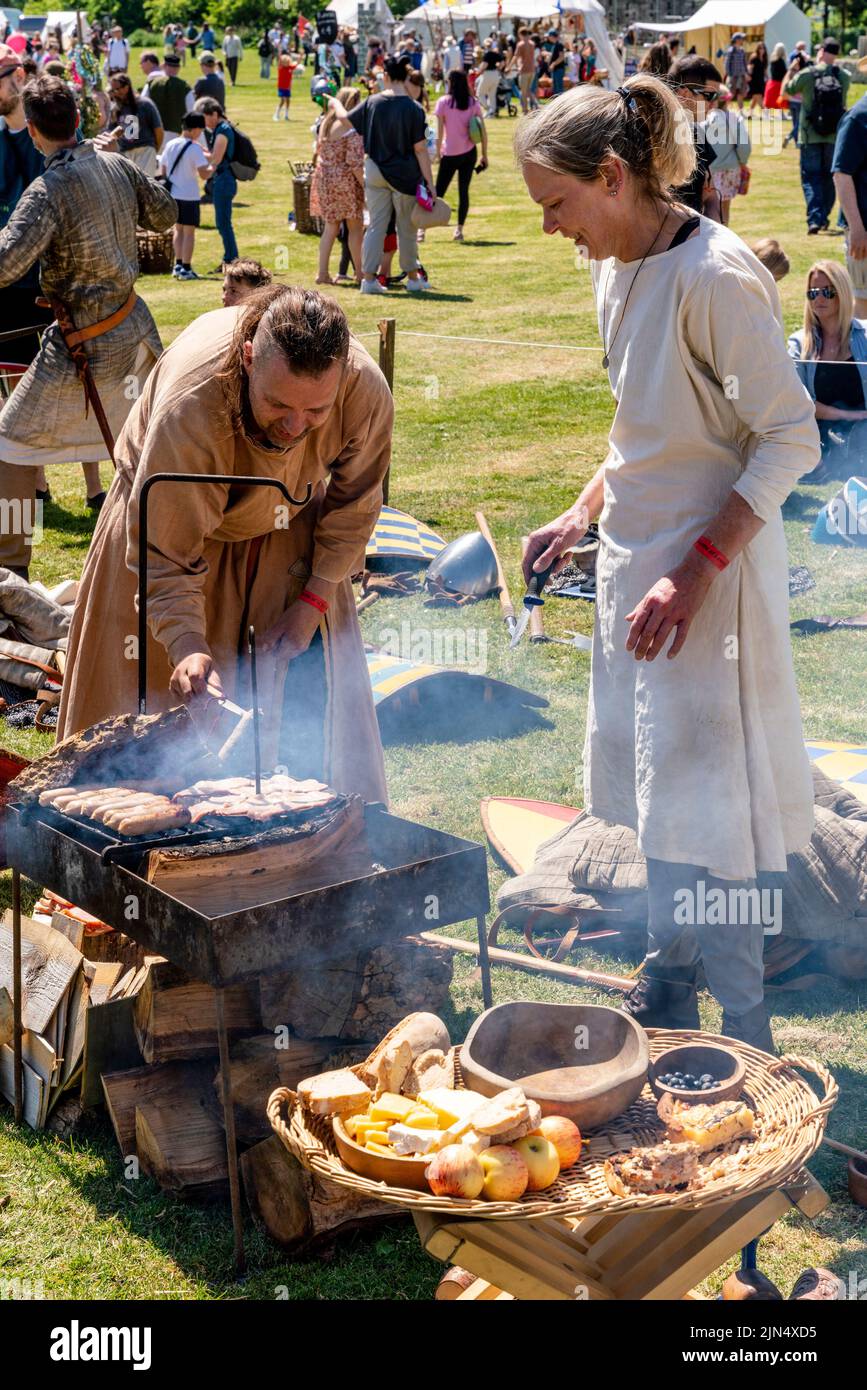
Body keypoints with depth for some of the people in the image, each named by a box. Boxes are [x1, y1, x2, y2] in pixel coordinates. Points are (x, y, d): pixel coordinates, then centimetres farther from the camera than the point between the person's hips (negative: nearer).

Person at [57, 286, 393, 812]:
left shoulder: (367, 391, -32)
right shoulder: (190, 404, -42)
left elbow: (354, 506, -11)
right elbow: (165, 552, -36)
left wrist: (313, 603, -11)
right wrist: (188, 648, -50)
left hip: (290, 536, 3)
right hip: (172, 509, -3)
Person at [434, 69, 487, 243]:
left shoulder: (443, 102, -5)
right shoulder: (473, 103, 4)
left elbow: (440, 131, -8)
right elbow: (483, 132, 1)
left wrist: (438, 151, 0)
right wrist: (484, 155, 7)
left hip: (450, 154, -2)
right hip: (469, 153, 2)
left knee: (439, 191, 4)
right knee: (464, 191, 6)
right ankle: (459, 229, 1)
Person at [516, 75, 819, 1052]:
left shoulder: (713, 277, -20)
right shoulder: (618, 269, 8)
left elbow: (791, 437, -20)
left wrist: (698, 569, -24)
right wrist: (582, 516, 10)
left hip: (709, 574, -9)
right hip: (636, 561, 9)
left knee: (701, 813, -4)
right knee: (649, 795, 17)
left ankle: (745, 1045, 10)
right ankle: (665, 998, 33)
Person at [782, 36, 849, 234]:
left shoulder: (805, 74, -11)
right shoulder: (844, 76, -3)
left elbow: (784, 92, 3)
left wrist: (791, 69, 17)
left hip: (810, 136, -2)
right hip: (834, 136, 2)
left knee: (811, 177, 1)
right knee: (828, 177, 16)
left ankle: (814, 219, -15)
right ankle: (824, 218, 21)